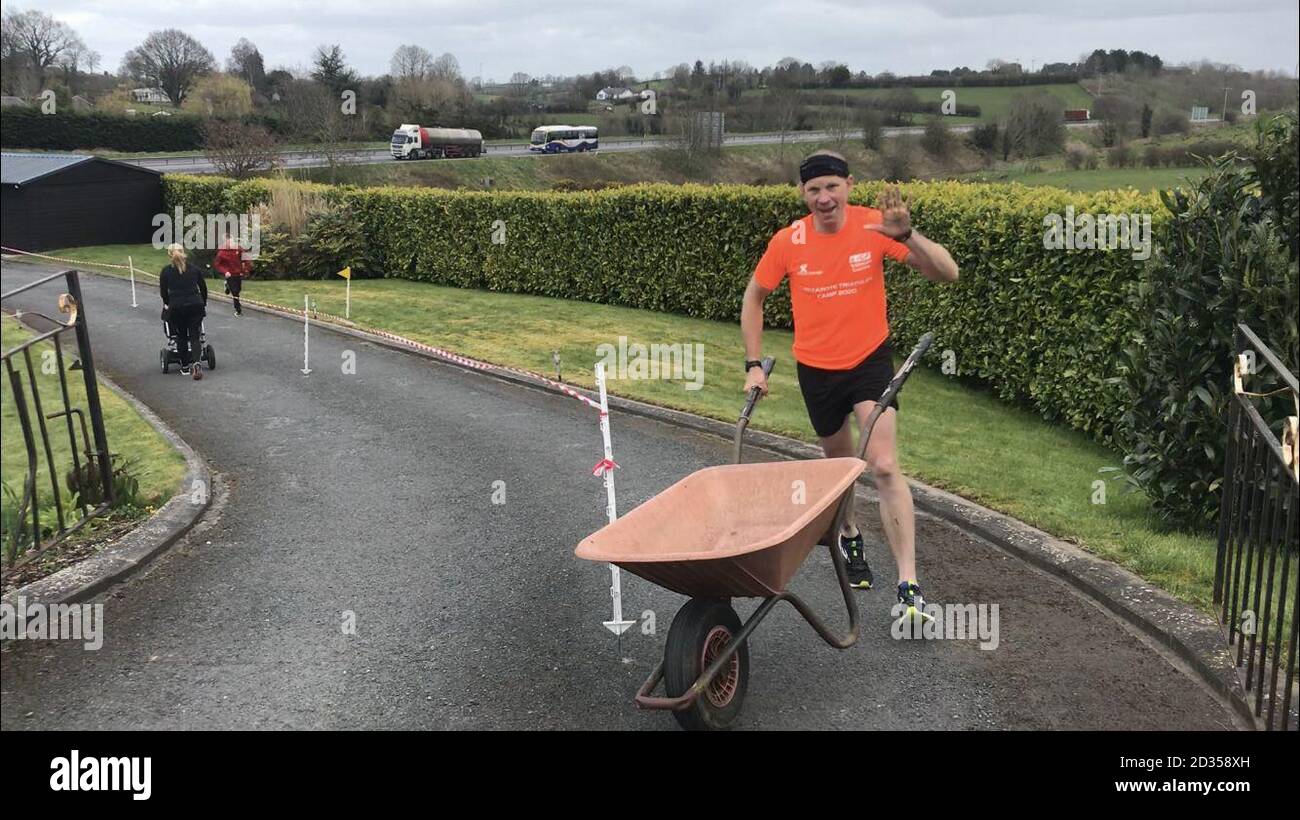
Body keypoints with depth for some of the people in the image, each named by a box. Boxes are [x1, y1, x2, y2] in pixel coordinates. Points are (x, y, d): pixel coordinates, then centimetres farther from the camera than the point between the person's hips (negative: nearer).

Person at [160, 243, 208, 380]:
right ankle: (197, 363, -20)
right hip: (195, 305, 1)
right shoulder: (194, 268, 8)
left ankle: (185, 366, 19)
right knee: (194, 336, 1)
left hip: (176, 307, -1)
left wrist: (167, 304, 31)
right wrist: (204, 304, 28)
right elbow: (203, 288, 14)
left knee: (181, 337, 14)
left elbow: (163, 292, 11)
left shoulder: (166, 271, 4)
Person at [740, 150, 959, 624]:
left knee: (884, 466, -15)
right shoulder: (789, 241, -11)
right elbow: (754, 297, 5)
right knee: (838, 461, 19)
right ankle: (850, 536, 49)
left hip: (870, 360, -2)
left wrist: (905, 235, -34)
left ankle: (909, 587, -12)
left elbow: (947, 274, -17)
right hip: (816, 368, 2)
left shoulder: (874, 227, -14)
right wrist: (753, 365, -1)